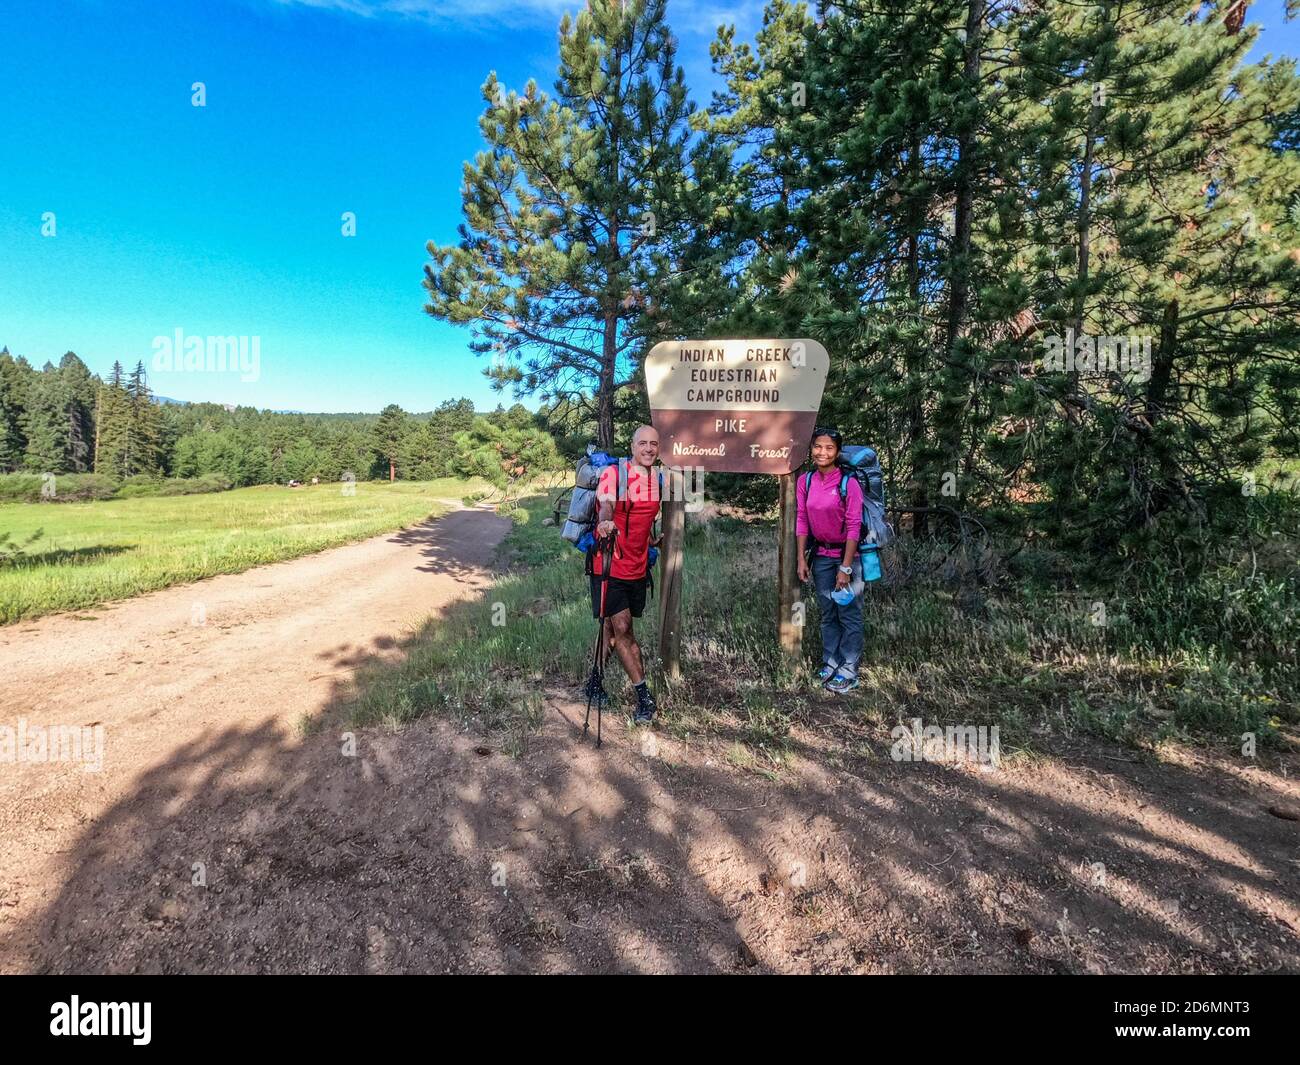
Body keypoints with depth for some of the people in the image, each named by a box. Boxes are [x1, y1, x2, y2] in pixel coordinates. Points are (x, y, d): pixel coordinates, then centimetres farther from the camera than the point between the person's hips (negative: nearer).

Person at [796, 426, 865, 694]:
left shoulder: (848, 483, -15)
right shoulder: (805, 482, -1)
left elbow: (854, 526, -15)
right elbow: (801, 521, 3)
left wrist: (845, 567, -17)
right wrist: (802, 559, 1)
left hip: (848, 554, -5)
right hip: (821, 555, 5)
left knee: (849, 615, 3)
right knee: (827, 614, 14)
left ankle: (848, 671, 13)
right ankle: (830, 662, 28)